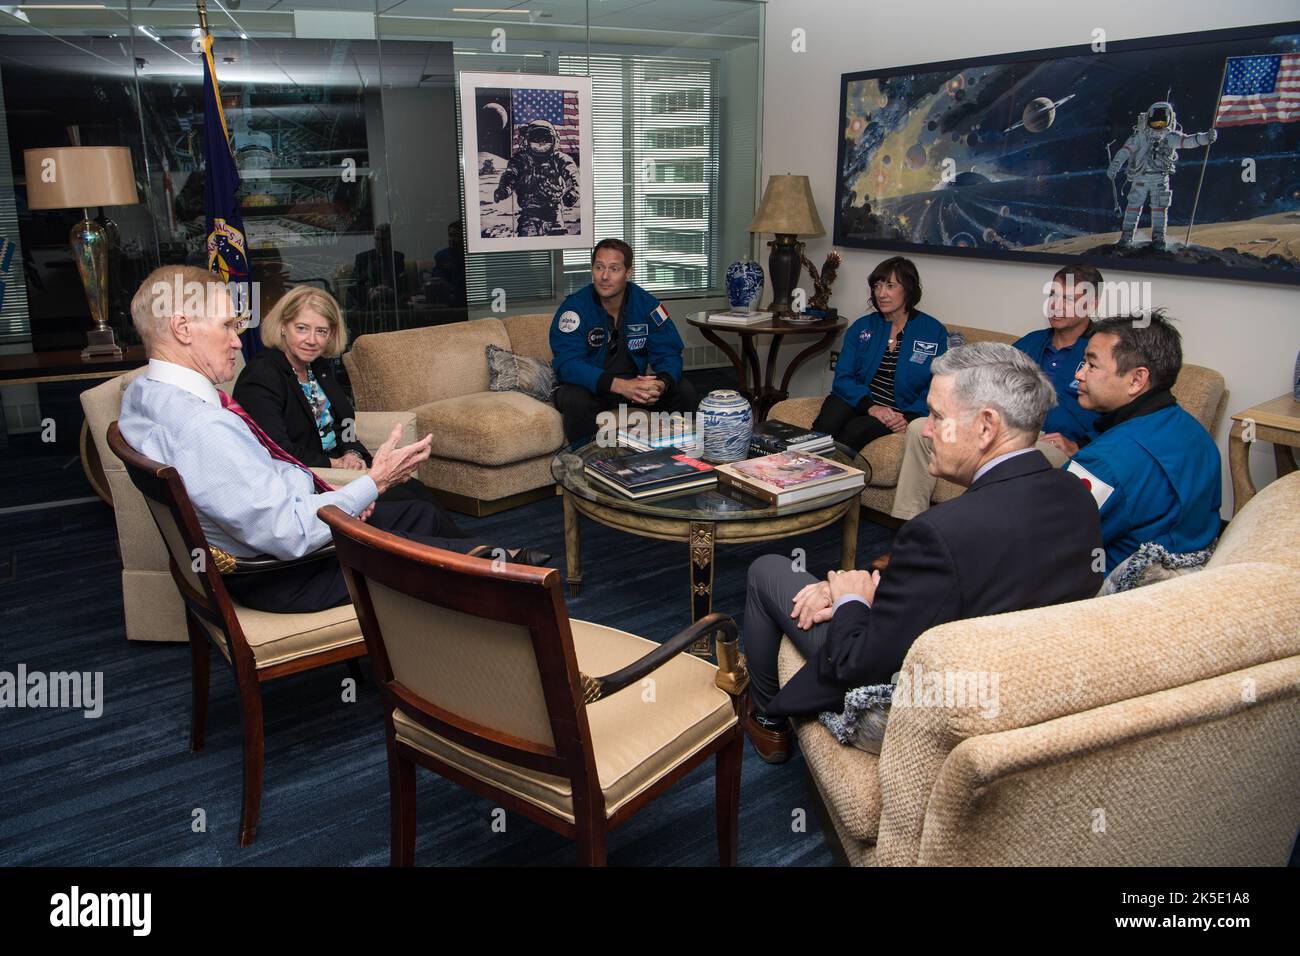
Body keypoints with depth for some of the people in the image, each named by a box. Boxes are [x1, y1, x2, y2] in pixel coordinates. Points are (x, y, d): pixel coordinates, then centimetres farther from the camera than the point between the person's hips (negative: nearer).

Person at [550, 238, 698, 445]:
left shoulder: (647, 304, -5)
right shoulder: (574, 307, -16)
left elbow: (668, 354, -6)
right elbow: (568, 364, -26)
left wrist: (660, 384, -31)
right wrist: (621, 386, -39)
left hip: (635, 382, 4)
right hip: (589, 385, -3)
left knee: (684, 391, -13)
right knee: (575, 400, -35)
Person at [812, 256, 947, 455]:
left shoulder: (933, 332, 4)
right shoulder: (862, 327, 13)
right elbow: (843, 377, 4)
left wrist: (909, 417, -18)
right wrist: (870, 406, -15)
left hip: (900, 411, -2)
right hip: (858, 400, 2)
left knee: (856, 430, -33)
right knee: (827, 422, -32)